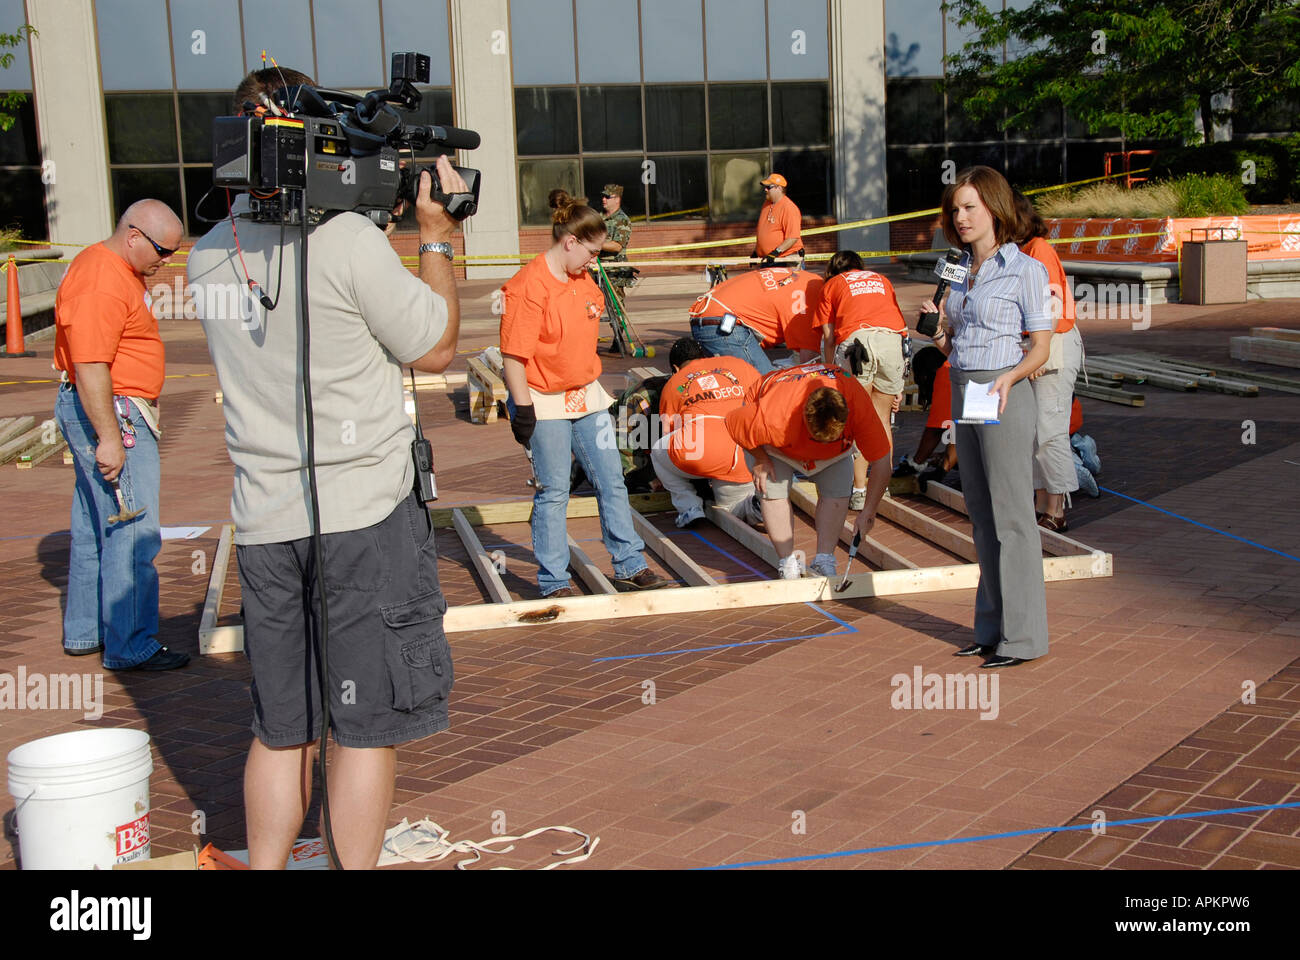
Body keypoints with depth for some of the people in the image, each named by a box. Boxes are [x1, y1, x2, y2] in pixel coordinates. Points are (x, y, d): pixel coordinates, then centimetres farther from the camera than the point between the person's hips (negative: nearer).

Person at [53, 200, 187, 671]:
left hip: (114, 414, 11)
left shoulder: (119, 270, 15)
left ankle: (83, 632, 25)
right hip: (110, 415, -11)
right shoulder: (102, 282, -19)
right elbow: (90, 367, -25)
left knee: (93, 530, 16)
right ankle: (129, 646, -3)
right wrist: (109, 438, -25)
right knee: (133, 534, -8)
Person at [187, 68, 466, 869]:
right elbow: (436, 349, -5)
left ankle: (266, 863, 23)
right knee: (370, 725, 6)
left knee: (283, 728, 17)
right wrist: (436, 232, 5)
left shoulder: (211, 253, 6)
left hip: (265, 520, 6)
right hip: (365, 512, -6)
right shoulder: (349, 239, -14)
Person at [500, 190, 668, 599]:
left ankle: (629, 567, 20)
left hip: (587, 396, 8)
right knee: (553, 492, 1)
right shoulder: (529, 286, -18)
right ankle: (554, 582, 12)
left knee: (612, 481, 10)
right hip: (546, 402, -8)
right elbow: (514, 355, -19)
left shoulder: (582, 278, 8)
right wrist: (523, 411, -19)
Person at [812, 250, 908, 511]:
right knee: (882, 420, 14)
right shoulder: (882, 280, 36)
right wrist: (896, 386, 32)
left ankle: (860, 490, 3)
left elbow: (829, 339, 17)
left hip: (854, 340, -2)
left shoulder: (831, 285, 28)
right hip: (892, 339, 2)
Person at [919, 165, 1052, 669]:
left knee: (1011, 516, -4)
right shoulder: (962, 269, 13)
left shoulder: (1025, 269, -7)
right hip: (962, 395, 8)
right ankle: (993, 628, 19)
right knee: (982, 514, 11)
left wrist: (1009, 378, -26)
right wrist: (939, 323, -3)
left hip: (1004, 398, -7)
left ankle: (1024, 636, 3)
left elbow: (1040, 347, -8)